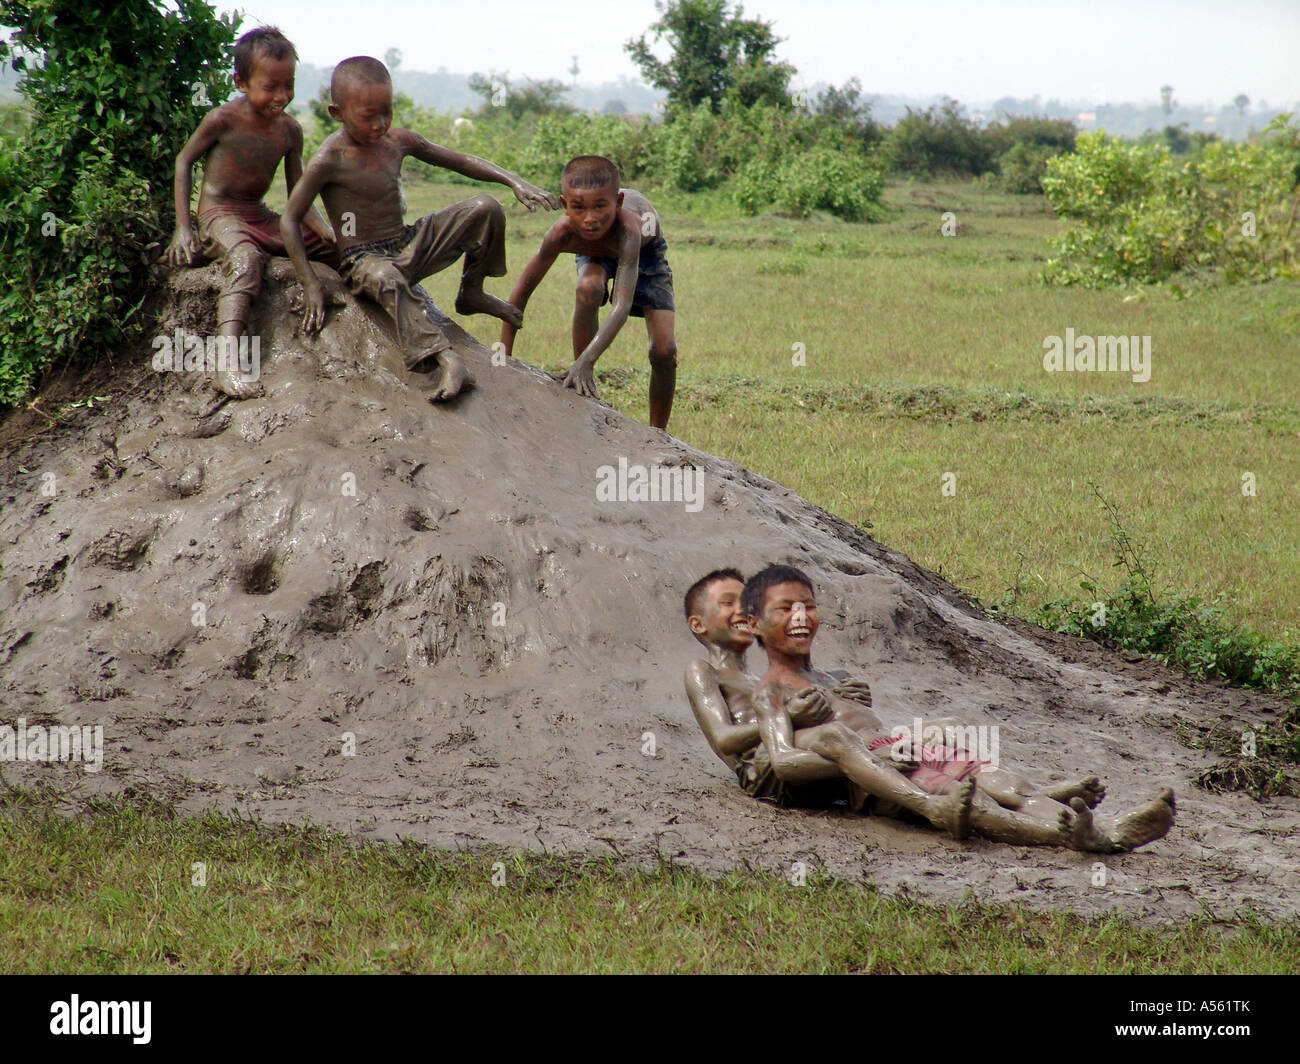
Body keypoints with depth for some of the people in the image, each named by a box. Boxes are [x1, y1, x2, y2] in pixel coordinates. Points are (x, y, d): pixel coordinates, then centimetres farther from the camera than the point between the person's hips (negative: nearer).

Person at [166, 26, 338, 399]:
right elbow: (184, 160, 0)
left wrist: (328, 233, -12)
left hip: (262, 219, 7)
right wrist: (183, 227, -8)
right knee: (246, 260, -39)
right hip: (220, 215, -7)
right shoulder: (223, 120, -13)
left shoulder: (289, 130, 3)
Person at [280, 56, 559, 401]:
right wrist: (310, 283, -20)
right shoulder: (330, 161, -16)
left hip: (408, 246, 7)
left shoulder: (399, 142, 2)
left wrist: (515, 182, -1)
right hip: (364, 259, -7)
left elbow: (460, 161, 12)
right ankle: (447, 361, -52)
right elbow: (289, 220, -14)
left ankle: (471, 293, 15)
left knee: (485, 208, -4)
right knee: (386, 280, -44)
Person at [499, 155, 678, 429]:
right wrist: (504, 353, -27)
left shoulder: (626, 227, -48)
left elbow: (622, 305, -54)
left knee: (664, 350, -13)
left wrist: (586, 361, -63)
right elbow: (522, 291, -27)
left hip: (646, 250, -1)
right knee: (587, 289, -34)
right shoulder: (562, 234, -39)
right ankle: (583, 402, -18)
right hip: (594, 254, 1)